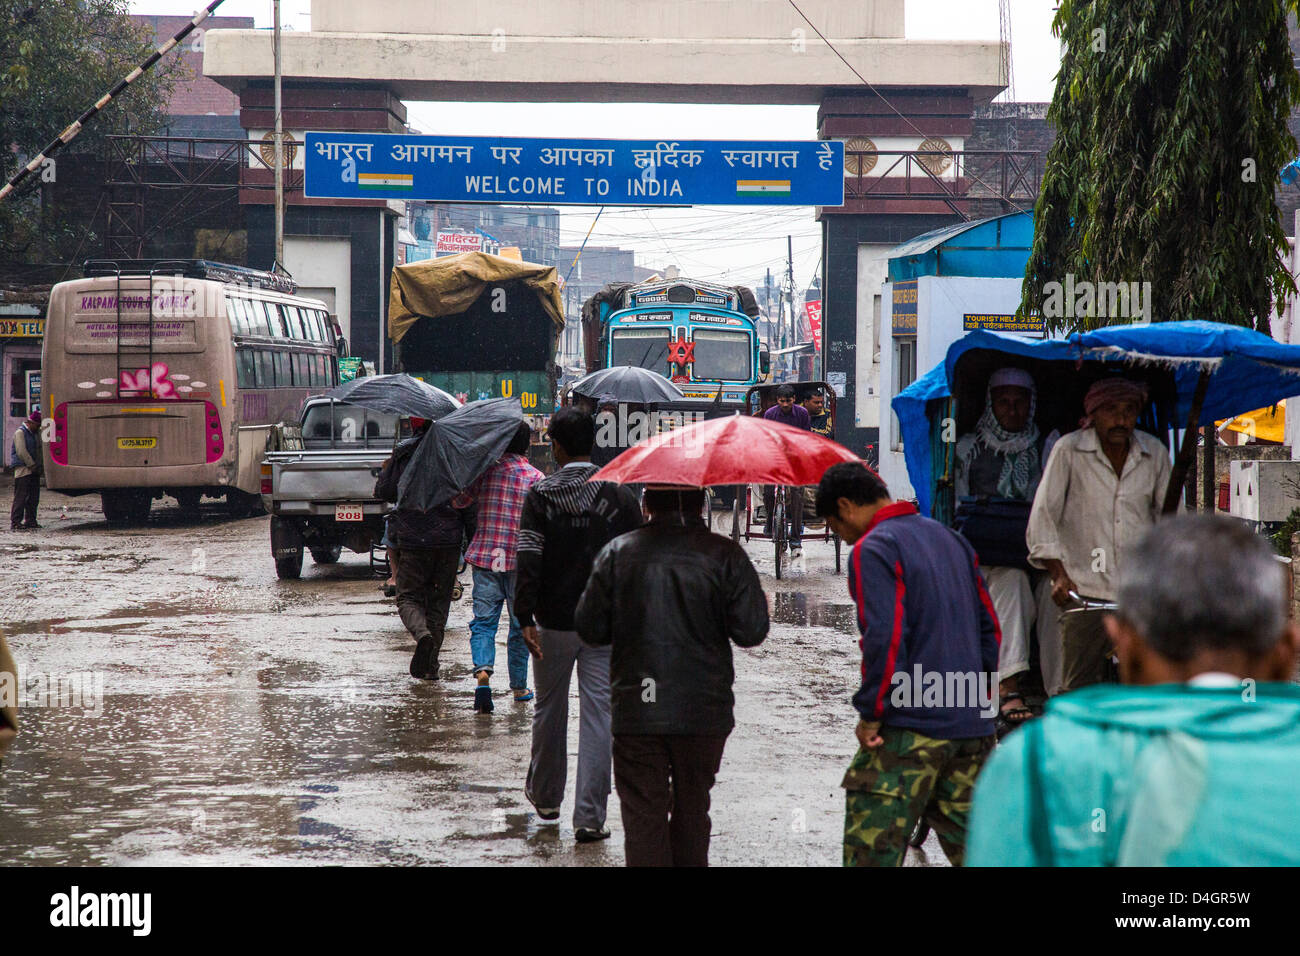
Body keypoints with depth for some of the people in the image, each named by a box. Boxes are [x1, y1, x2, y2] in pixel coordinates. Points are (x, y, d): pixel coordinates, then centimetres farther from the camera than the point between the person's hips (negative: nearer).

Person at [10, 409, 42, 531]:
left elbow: (39, 450, 22)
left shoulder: (36, 433, 17)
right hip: (23, 470, -8)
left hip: (34, 470, 8)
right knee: (21, 497, -9)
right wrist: (32, 465, -15)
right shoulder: (20, 433, -9)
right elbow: (21, 452, -16)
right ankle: (15, 522, -8)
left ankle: (30, 520, 14)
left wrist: (40, 465, 8)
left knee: (34, 497, 7)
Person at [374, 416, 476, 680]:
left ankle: (422, 633, -25)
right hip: (448, 538, 2)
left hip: (412, 538, -2)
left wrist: (384, 470, 26)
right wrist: (474, 540, 5)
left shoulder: (404, 453, -3)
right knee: (439, 600, 12)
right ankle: (430, 666, 11)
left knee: (408, 597, 7)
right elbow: (469, 500, -2)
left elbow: (383, 491, 5)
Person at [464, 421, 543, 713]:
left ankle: (482, 673, -21)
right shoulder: (535, 476, -5)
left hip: (484, 556, 1)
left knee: (483, 621, 3)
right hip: (519, 559, -1)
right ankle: (519, 687, 19)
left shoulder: (485, 470, 2)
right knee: (520, 625, 12)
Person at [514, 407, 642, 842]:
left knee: (549, 708, 18)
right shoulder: (618, 494, -2)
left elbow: (528, 560, -13)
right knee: (598, 713, 0)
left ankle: (544, 795, 34)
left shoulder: (540, 493, -6)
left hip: (554, 620, 0)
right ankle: (590, 815, -5)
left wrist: (525, 617, -11)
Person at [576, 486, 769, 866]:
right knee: (692, 807, 17)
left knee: (642, 812, 3)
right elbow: (751, 631, -7)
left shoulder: (617, 552, -3)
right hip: (705, 709, 1)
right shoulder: (725, 554, -6)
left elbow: (590, 629, 1)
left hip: (636, 709, -1)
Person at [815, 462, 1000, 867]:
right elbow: (989, 627, 19)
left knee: (872, 849, -5)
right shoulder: (951, 539, 17)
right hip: (972, 727, 8)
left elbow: (885, 638, -19)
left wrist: (870, 714, -11)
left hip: (909, 727, -8)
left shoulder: (872, 550, -8)